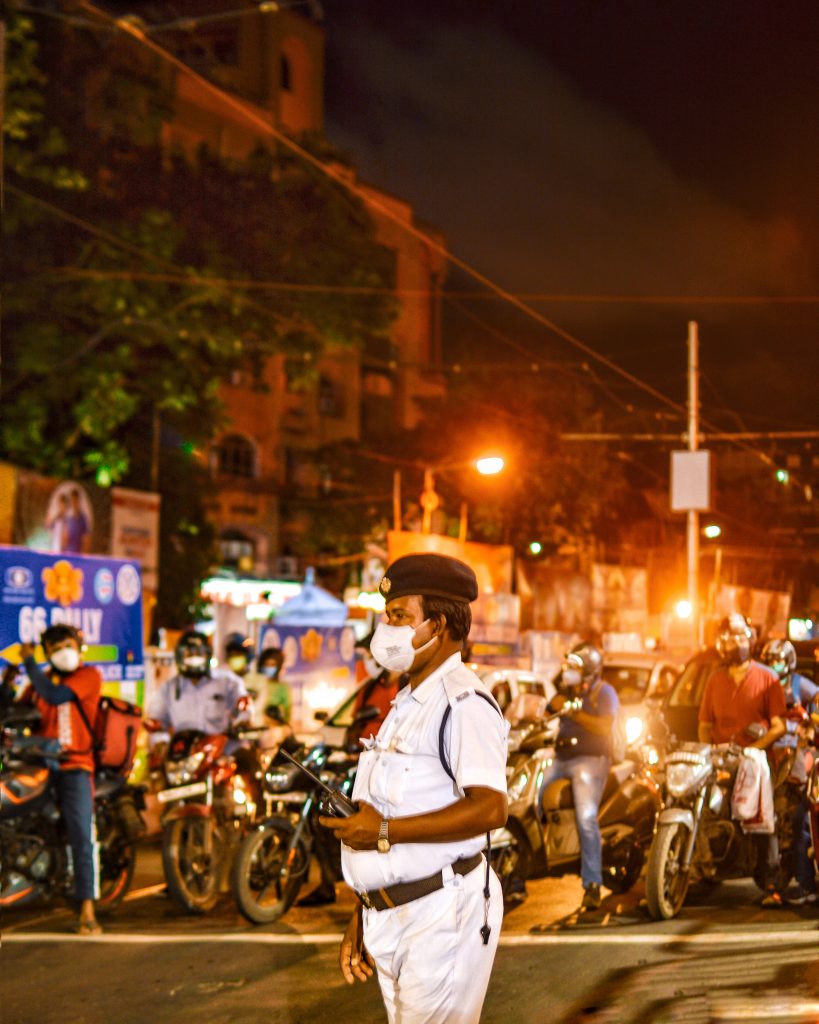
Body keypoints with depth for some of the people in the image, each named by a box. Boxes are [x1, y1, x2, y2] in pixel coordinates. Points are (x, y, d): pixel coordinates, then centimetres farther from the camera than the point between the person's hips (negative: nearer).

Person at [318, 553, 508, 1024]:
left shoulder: (463, 702, -14)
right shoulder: (407, 704, 18)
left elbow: (490, 808, -27)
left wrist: (386, 832, -22)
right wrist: (363, 917, 18)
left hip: (443, 915, -10)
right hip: (391, 915, 10)